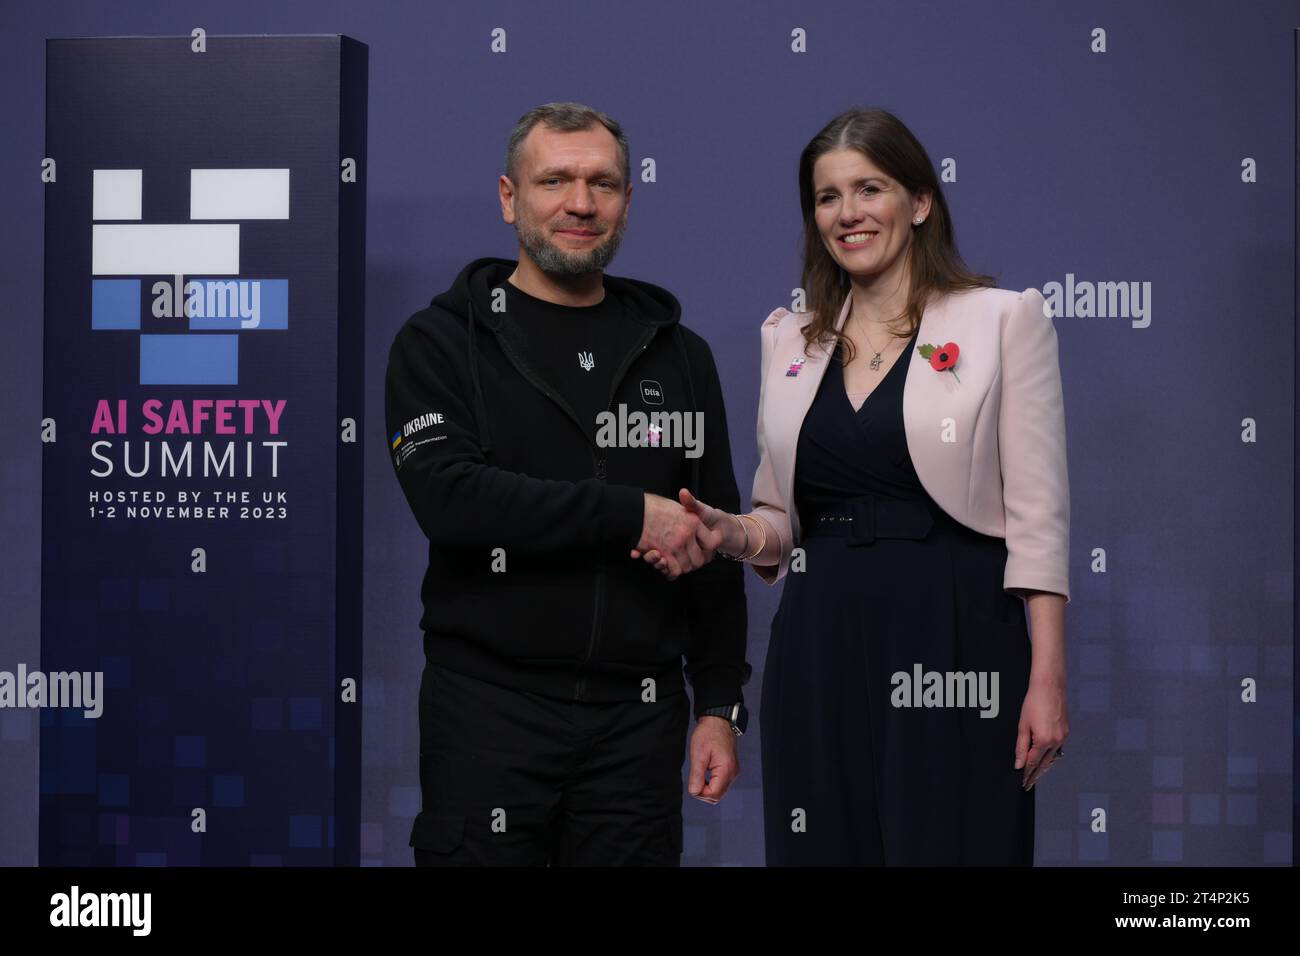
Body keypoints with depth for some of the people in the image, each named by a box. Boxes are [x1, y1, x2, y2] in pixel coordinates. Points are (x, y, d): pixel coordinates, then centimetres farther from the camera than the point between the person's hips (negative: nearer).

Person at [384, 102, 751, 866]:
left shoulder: (678, 356, 10)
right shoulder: (442, 343, 0)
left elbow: (712, 548, 11)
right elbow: (448, 496, -16)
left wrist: (720, 704, 5)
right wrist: (632, 515, -17)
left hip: (637, 717, 3)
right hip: (488, 709, -3)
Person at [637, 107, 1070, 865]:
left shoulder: (1003, 320, 1)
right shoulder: (792, 339, 13)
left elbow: (1038, 516, -4)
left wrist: (1048, 681, -11)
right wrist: (732, 532, -4)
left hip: (953, 648, -4)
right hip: (820, 647, 4)